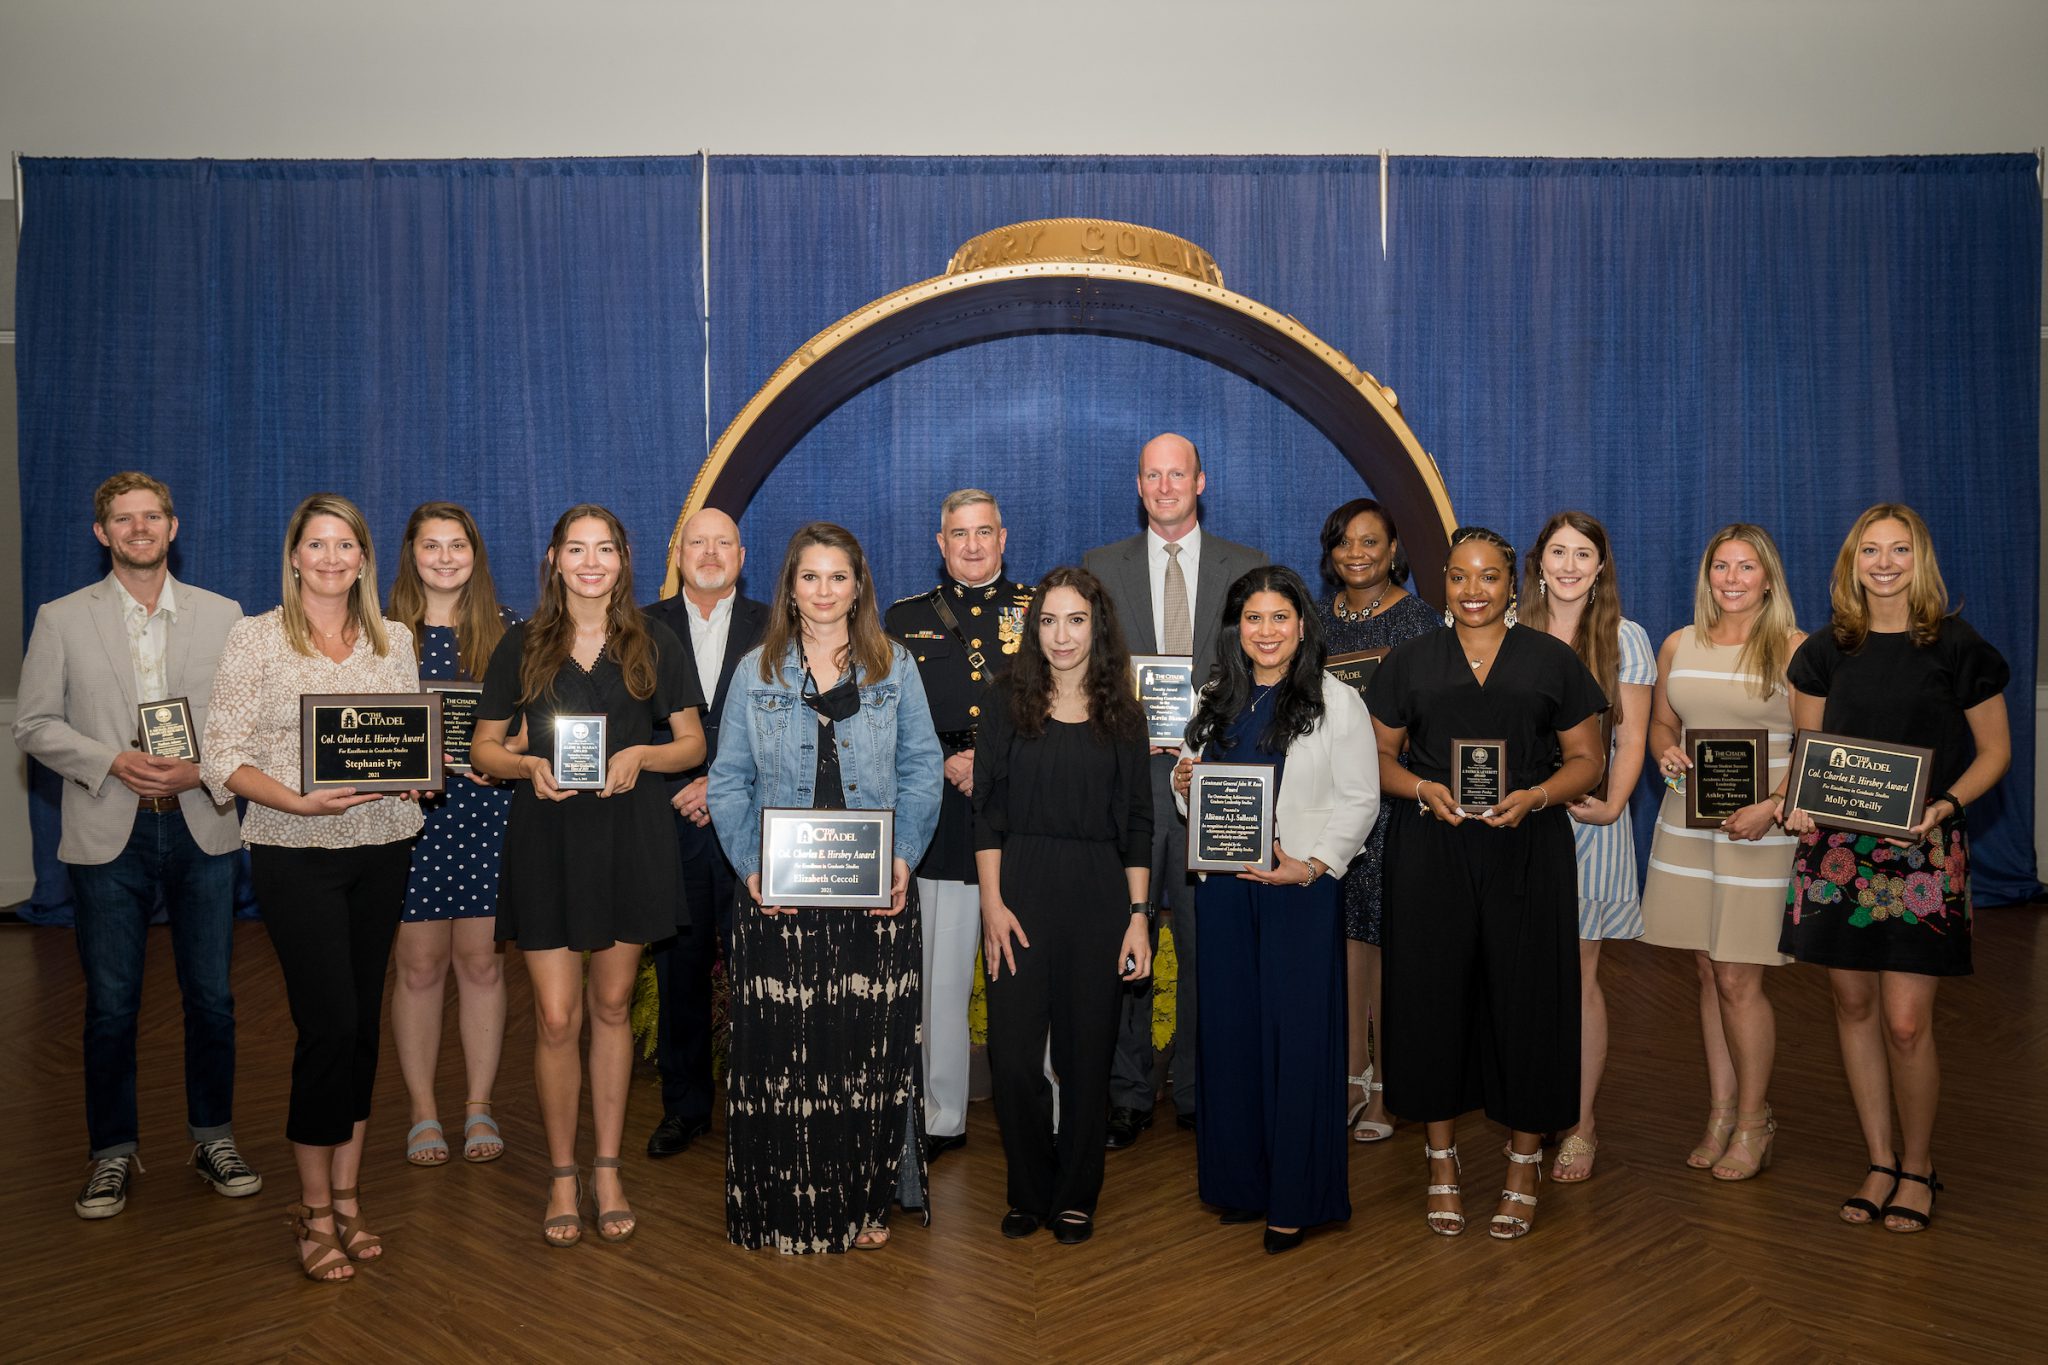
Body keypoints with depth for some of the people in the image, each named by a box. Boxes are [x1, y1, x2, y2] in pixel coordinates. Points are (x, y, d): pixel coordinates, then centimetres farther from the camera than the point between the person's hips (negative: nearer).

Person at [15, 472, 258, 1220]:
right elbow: (34, 723, 2)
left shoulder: (222, 615, 6)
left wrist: (203, 769, -12)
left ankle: (214, 1138, 22)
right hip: (108, 835, -1)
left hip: (202, 828, 1)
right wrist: (113, 763, -13)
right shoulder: (62, 619, 5)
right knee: (110, 1004, 5)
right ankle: (113, 1153, 20)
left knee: (211, 996, 6)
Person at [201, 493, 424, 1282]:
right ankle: (316, 1211, 8)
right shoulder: (256, 637, -1)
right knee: (329, 1024, -8)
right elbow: (224, 755, -6)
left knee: (363, 1022, 8)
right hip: (295, 855, -4)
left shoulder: (394, 639, 10)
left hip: (383, 847, 4)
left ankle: (344, 1195, 20)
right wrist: (299, 801, -20)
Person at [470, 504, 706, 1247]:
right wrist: (529, 766, -13)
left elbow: (693, 742, 7)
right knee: (556, 1017, -2)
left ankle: (608, 1169, 22)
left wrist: (641, 754, -13)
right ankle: (561, 1175, 15)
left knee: (612, 1006, 9)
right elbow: (483, 748, 8)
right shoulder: (522, 646, 5)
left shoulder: (654, 643, 6)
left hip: (629, 836, 1)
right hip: (546, 838, 0)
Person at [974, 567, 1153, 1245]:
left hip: (1098, 899, 1)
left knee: (1087, 1051, 6)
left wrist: (1139, 915, 0)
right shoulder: (1008, 703, 5)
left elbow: (1137, 825, 8)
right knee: (1013, 1052, -3)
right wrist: (992, 903, -8)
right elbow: (988, 812, 1)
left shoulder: (1122, 716, 8)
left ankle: (1075, 1196, 22)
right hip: (1020, 891, -1)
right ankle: (1030, 1191, 18)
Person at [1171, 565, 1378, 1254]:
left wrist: (1311, 865, -16)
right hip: (1223, 886, 5)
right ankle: (1242, 1181, 21)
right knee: (1231, 1028, 8)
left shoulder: (1335, 701, -2)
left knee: (1297, 1034, -1)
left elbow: (1360, 798, -5)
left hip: (1300, 887, -4)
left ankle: (1297, 1197, 10)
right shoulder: (1216, 702, 13)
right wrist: (1183, 783, -2)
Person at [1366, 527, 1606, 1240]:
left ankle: (1524, 1167, 18)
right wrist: (1423, 788, -10)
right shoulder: (1410, 661, 9)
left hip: (1528, 851, -1)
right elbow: (1378, 757, 10)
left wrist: (1534, 795, -13)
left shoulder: (1553, 660, 7)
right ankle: (1442, 1161, 19)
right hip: (1431, 852, 1)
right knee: (1434, 994, 3)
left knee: (1526, 999, 1)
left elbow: (1586, 760, 6)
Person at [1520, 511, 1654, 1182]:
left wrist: (1611, 804, -13)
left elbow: (1630, 739, 1)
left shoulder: (1624, 638, 3)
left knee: (1577, 976, 1)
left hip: (1587, 819, -2)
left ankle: (1581, 1125, 12)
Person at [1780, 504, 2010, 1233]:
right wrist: (1798, 802, -4)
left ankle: (1918, 1166, 17)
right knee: (1853, 1003, 8)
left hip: (1921, 848, -3)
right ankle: (1880, 1163, 23)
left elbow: (1995, 751, 4)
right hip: (1836, 845, 3)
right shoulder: (1826, 650, 7)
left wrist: (1947, 803, -13)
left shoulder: (1958, 647, -2)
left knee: (1906, 1022, -6)